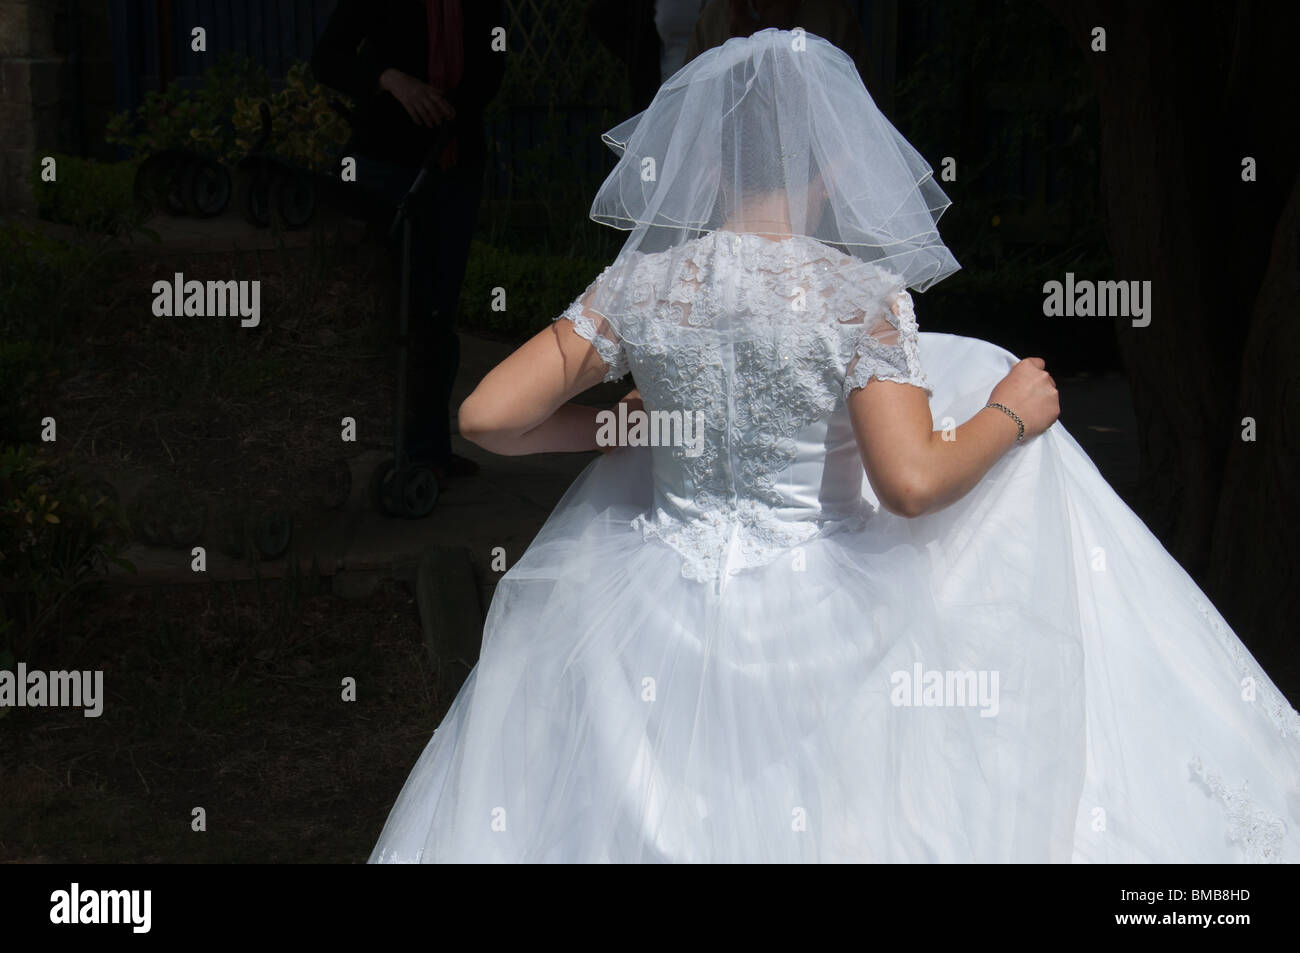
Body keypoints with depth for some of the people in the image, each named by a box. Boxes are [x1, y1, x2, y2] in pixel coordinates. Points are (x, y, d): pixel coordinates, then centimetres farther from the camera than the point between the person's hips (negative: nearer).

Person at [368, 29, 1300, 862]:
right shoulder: (863, 295, -13)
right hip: (820, 624, -3)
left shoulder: (640, 284, -3)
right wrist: (1010, 417, -4)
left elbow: (487, 417, -4)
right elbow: (911, 482, -23)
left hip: (660, 616, 3)